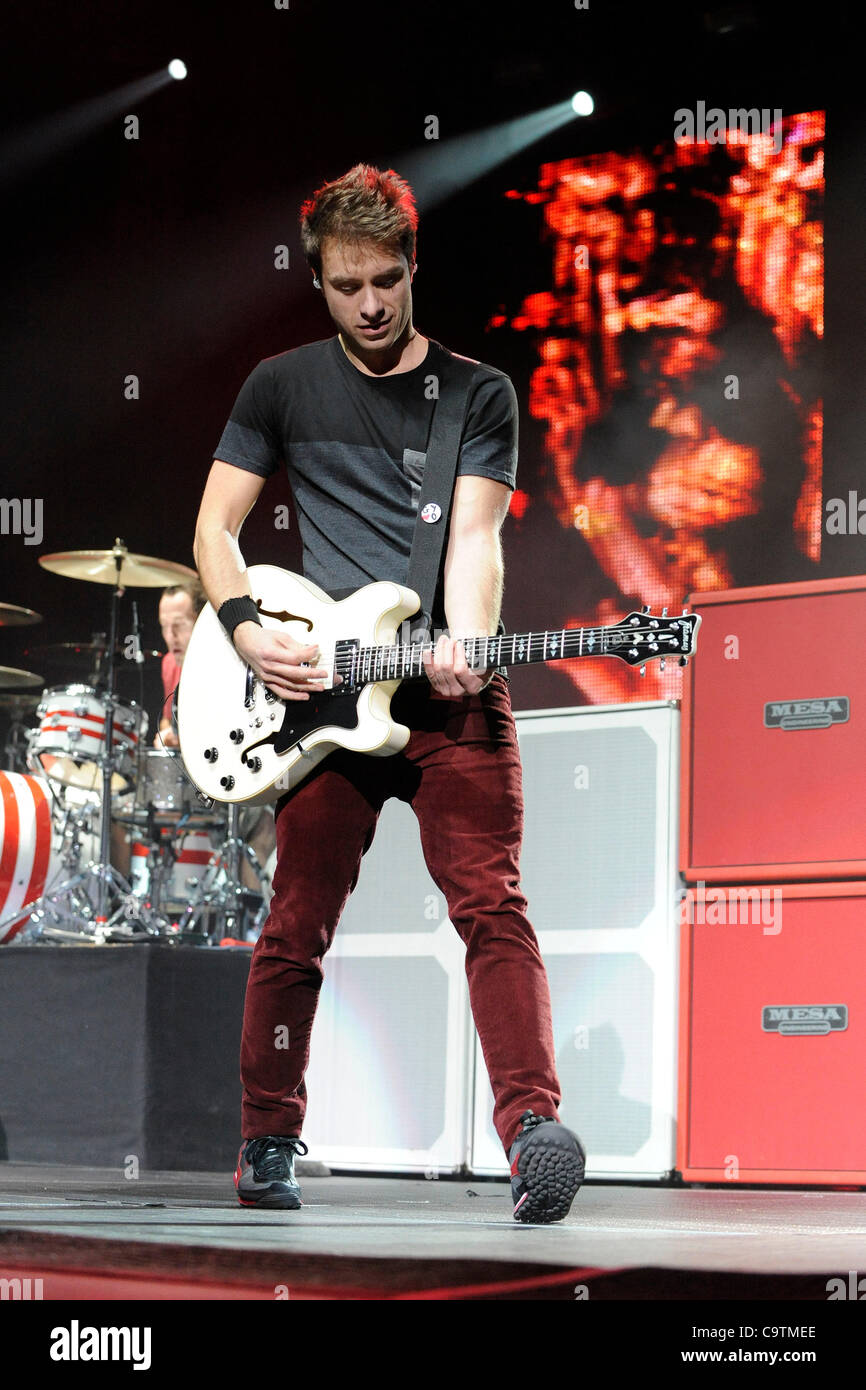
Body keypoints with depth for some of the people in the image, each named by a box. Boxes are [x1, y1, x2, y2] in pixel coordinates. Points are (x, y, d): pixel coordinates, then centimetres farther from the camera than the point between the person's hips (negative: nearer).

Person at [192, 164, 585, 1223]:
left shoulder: (480, 394, 9)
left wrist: (464, 645, -22)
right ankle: (267, 1146, 18)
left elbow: (474, 536, -3)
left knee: (492, 908, -13)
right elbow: (214, 527, 13)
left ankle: (533, 1132, -22)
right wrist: (246, 629, -5)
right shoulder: (282, 385, 12)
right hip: (322, 695, 1)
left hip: (454, 697, -1)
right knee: (296, 929, 4)